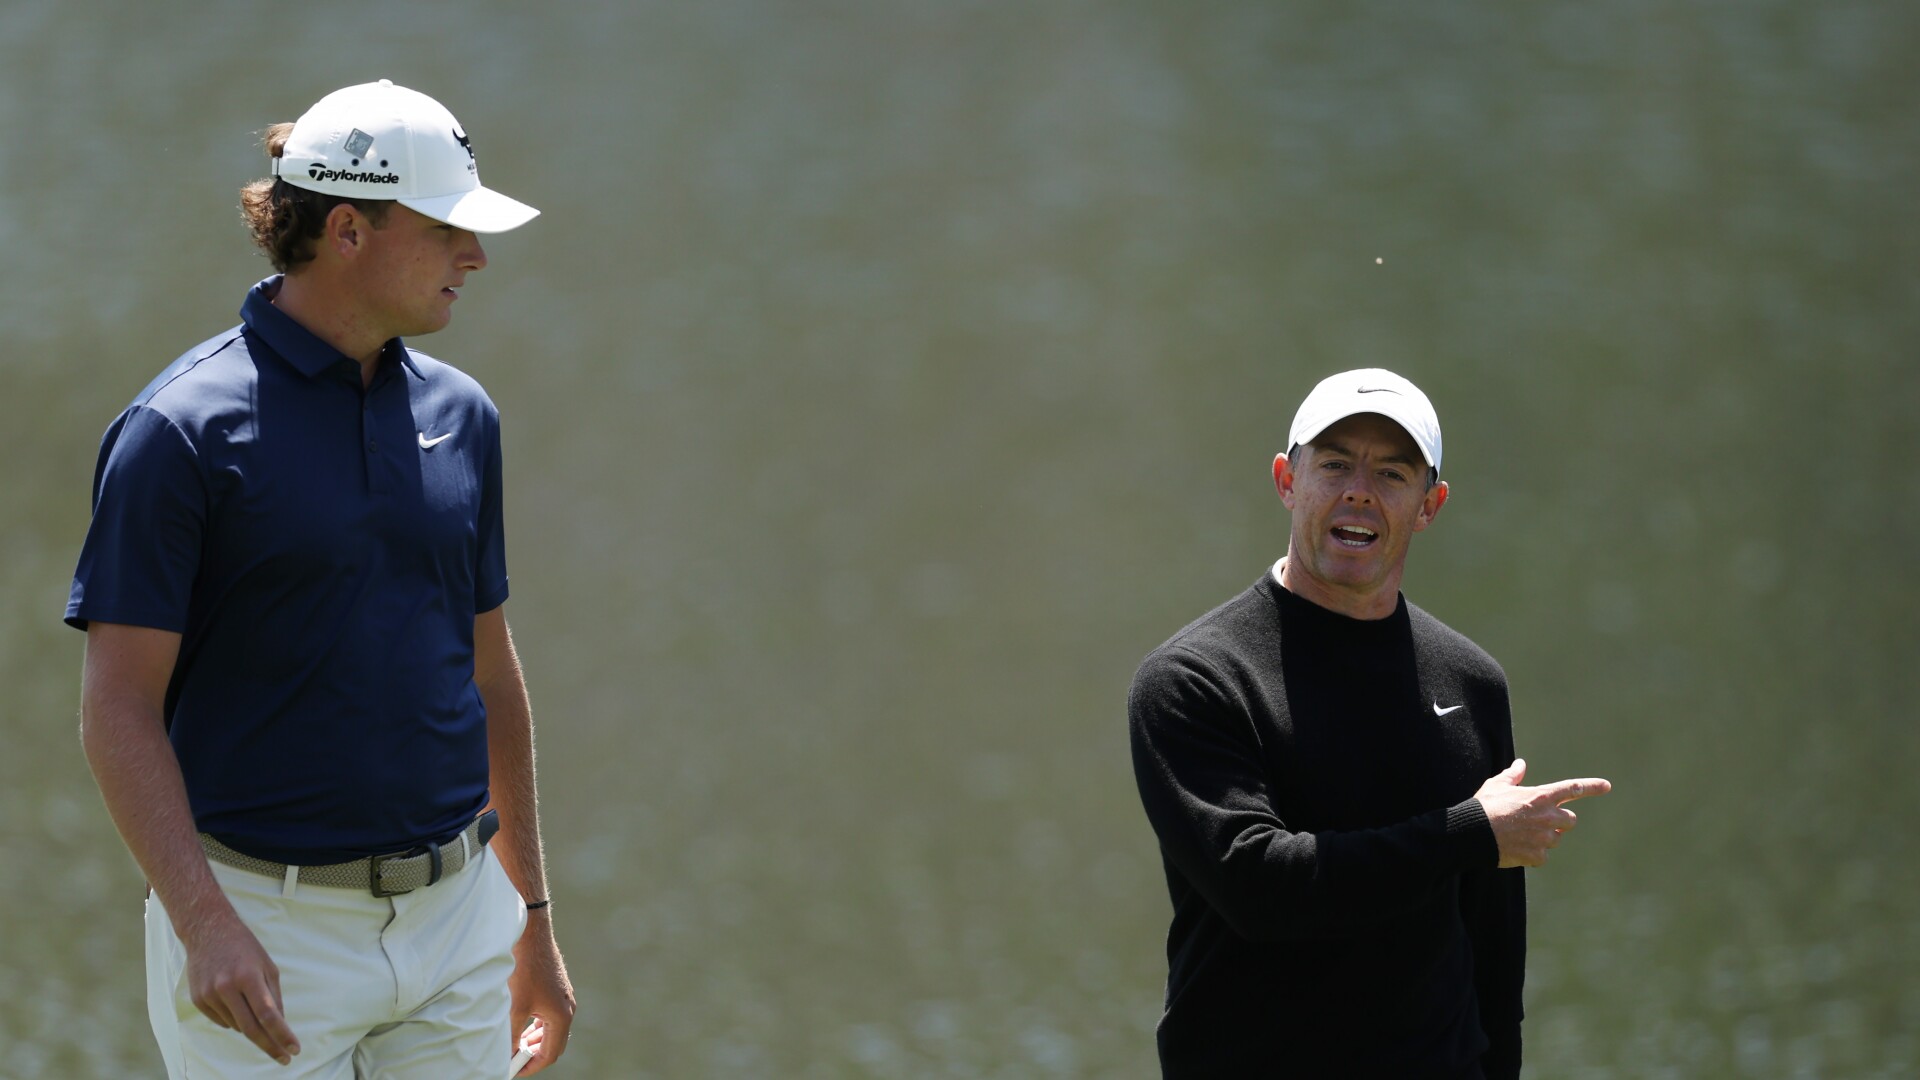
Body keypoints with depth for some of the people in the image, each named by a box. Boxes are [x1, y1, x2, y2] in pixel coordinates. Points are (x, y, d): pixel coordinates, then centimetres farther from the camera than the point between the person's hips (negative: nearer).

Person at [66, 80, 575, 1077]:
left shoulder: (461, 414, 9)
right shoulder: (182, 429, -9)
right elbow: (119, 709, -11)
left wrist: (532, 918, 18)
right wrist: (204, 922, -22)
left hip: (454, 920, 5)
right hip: (262, 927, -5)